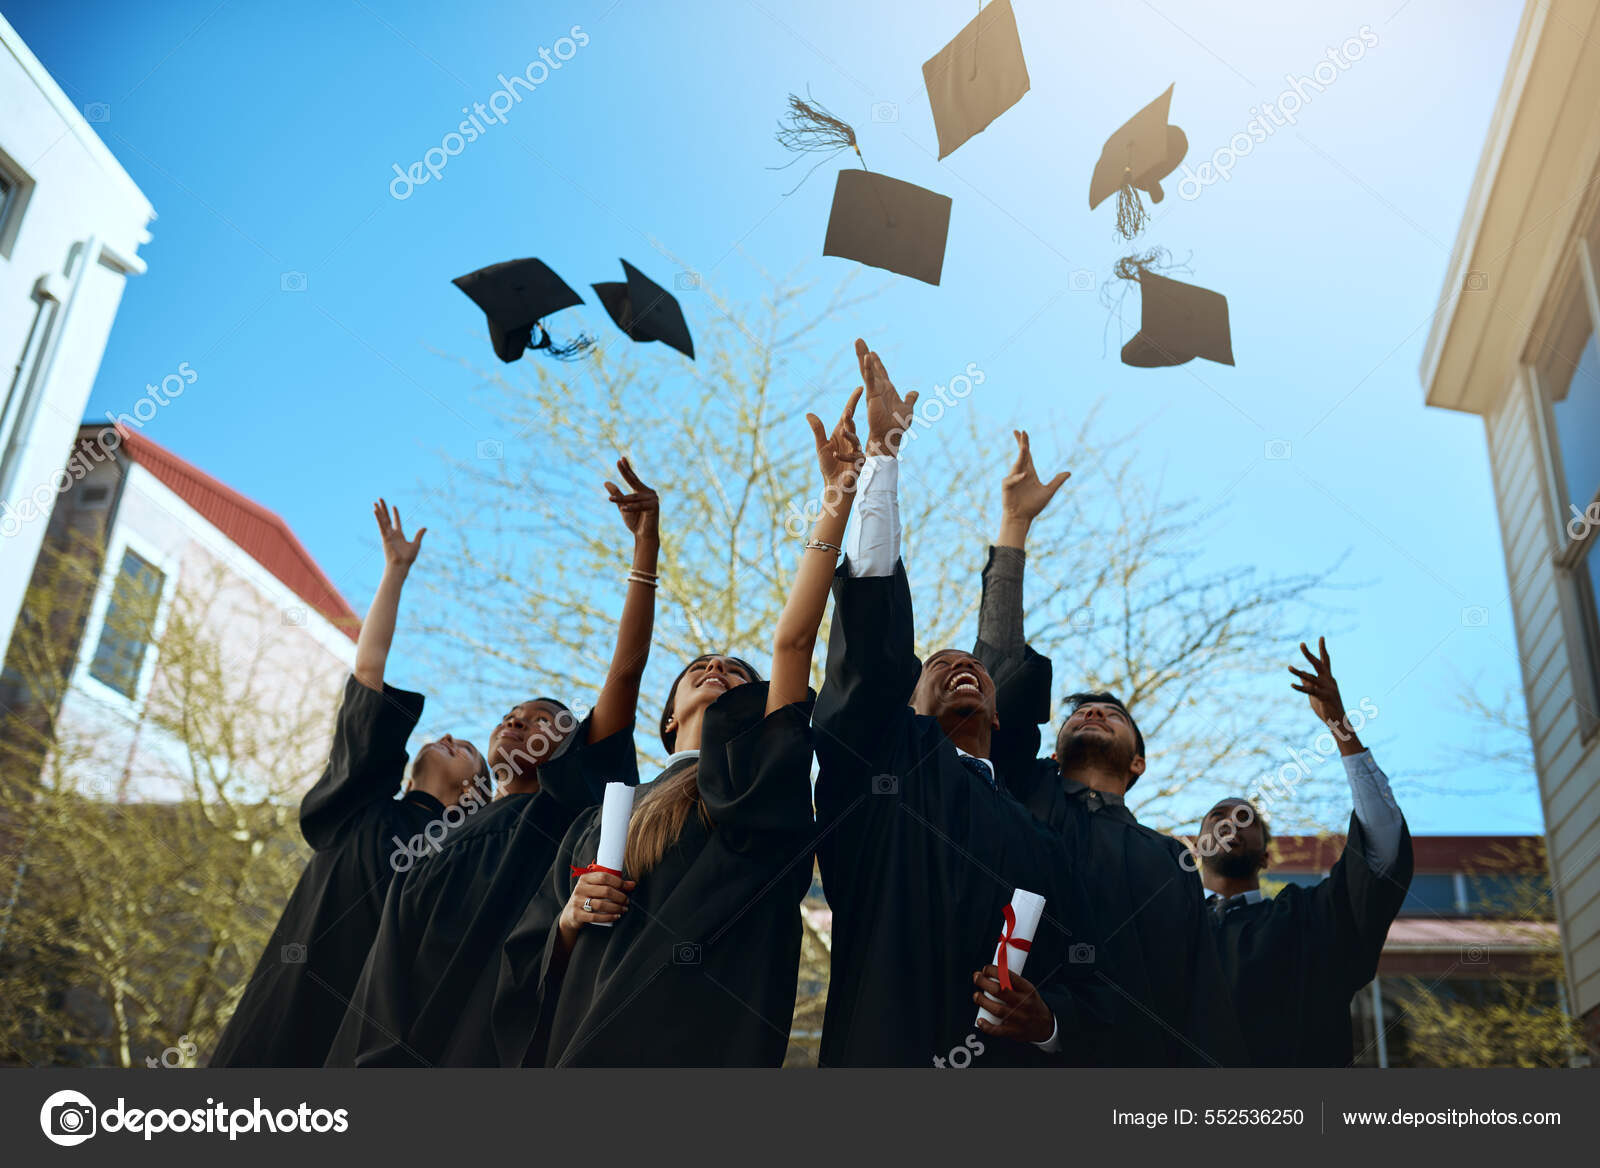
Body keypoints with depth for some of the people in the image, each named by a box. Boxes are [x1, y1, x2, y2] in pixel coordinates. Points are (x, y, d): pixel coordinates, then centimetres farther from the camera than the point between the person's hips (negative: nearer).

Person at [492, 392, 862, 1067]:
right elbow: (538, 959, 18)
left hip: (699, 1046, -4)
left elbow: (793, 639, -7)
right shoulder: (599, 825, 18)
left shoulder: (757, 783, 6)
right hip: (580, 1046, 4)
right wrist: (570, 916, -4)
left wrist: (837, 498, -11)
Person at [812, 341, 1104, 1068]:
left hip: (1005, 1064, 3)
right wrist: (883, 448, -2)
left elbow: (1082, 990, 15)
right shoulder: (887, 759, 9)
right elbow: (871, 623, -1)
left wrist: (1047, 1022, -9)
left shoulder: (1039, 832, 17)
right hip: (876, 1057, -2)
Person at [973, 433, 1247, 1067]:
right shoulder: (1027, 797, 17)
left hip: (1141, 1059, 1)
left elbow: (1207, 1016, 10)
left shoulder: (1169, 861, 20)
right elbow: (1002, 669, 8)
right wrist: (1014, 524, 8)